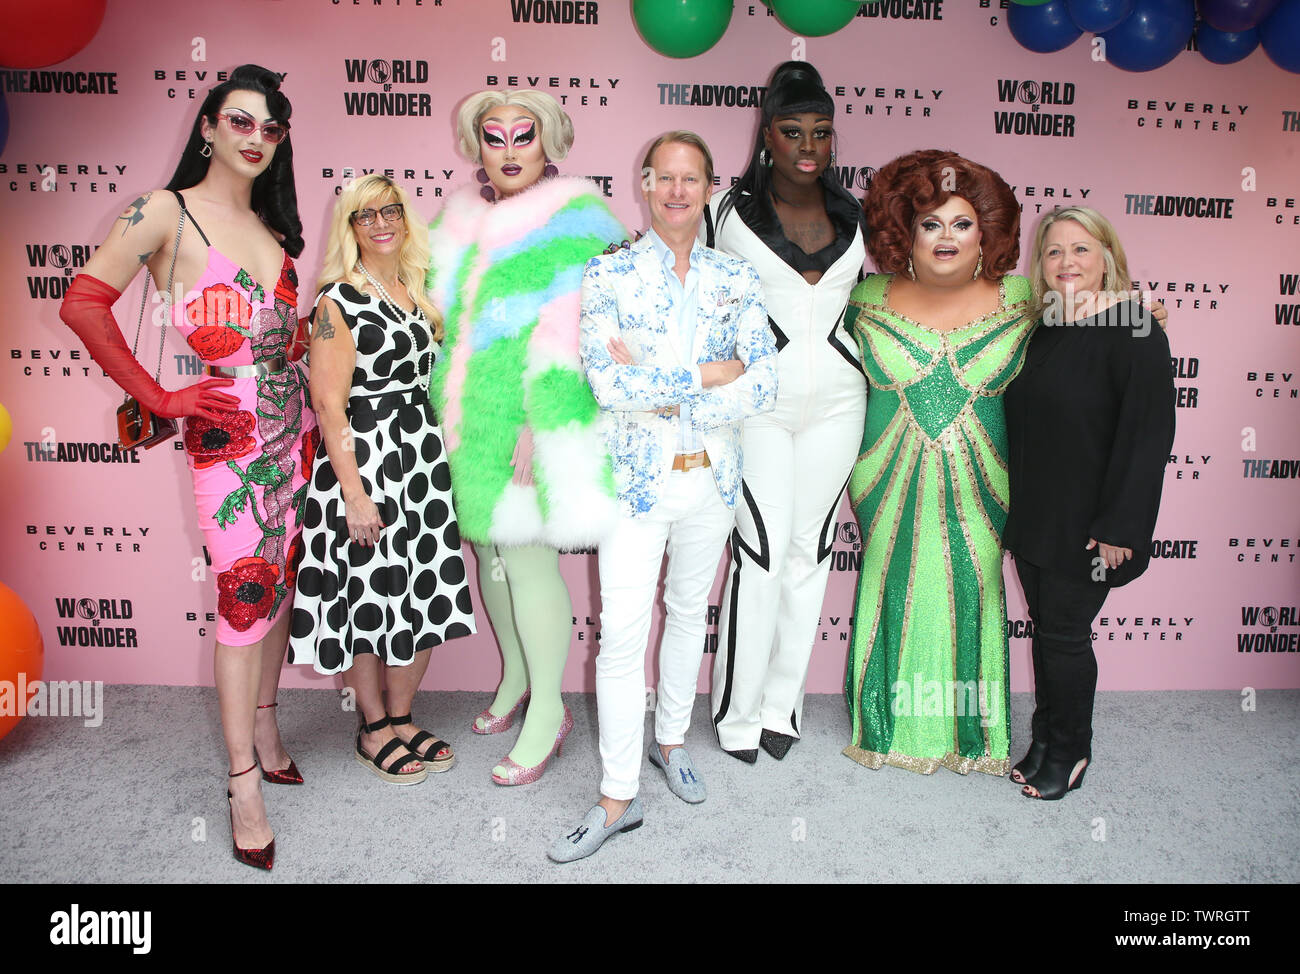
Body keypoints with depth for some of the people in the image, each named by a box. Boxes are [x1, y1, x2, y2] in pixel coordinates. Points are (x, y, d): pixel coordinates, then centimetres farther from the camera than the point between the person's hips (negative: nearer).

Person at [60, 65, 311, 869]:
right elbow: (83, 302, -14)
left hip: (293, 424, 6)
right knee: (246, 596, -4)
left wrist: (313, 401, 6)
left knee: (281, 582, 13)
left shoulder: (272, 223, 13)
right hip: (227, 434, -6)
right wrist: (158, 398, -14)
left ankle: (265, 726, 31)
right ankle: (243, 780, 8)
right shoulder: (166, 214, -6)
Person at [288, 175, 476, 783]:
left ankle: (402, 718, 27)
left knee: (425, 594, 9)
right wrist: (354, 492, -17)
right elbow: (329, 402, -13)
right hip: (365, 459, -6)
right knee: (372, 595, 3)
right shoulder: (339, 300, -8)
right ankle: (374, 730, 22)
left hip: (425, 456, 7)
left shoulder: (419, 293, 12)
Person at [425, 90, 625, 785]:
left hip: (524, 416, -7)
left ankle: (548, 708, 11)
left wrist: (541, 430, -21)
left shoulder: (571, 218, -7)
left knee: (522, 552, -6)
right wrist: (447, 410, 16)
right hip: (467, 417, 7)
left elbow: (567, 335, -15)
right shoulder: (460, 219, 13)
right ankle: (516, 674, 36)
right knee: (488, 545, 15)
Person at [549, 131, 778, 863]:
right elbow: (605, 382, -18)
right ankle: (619, 799, 8)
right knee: (623, 633, -5)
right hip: (635, 478, -3)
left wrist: (655, 389, -16)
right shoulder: (608, 273, -4)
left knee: (690, 611, 17)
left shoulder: (737, 278, 3)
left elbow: (764, 386, -9)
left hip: (712, 476, 3)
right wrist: (708, 373, -15)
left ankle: (672, 740, 39)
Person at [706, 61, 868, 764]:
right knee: (762, 552, -6)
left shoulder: (854, 214, 10)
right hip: (758, 397, -4)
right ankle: (738, 712, 11)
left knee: (811, 549, 7)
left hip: (836, 399, 4)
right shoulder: (730, 210, -1)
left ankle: (782, 704, 21)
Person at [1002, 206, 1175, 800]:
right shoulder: (1045, 330, 9)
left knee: (1064, 633, 3)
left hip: (1085, 524, -6)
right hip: (1033, 518, 7)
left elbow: (1149, 434, -18)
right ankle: (1045, 740, 31)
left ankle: (1069, 752, 23)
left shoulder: (1134, 333, -13)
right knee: (1046, 628, 15)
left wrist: (1119, 526, -21)